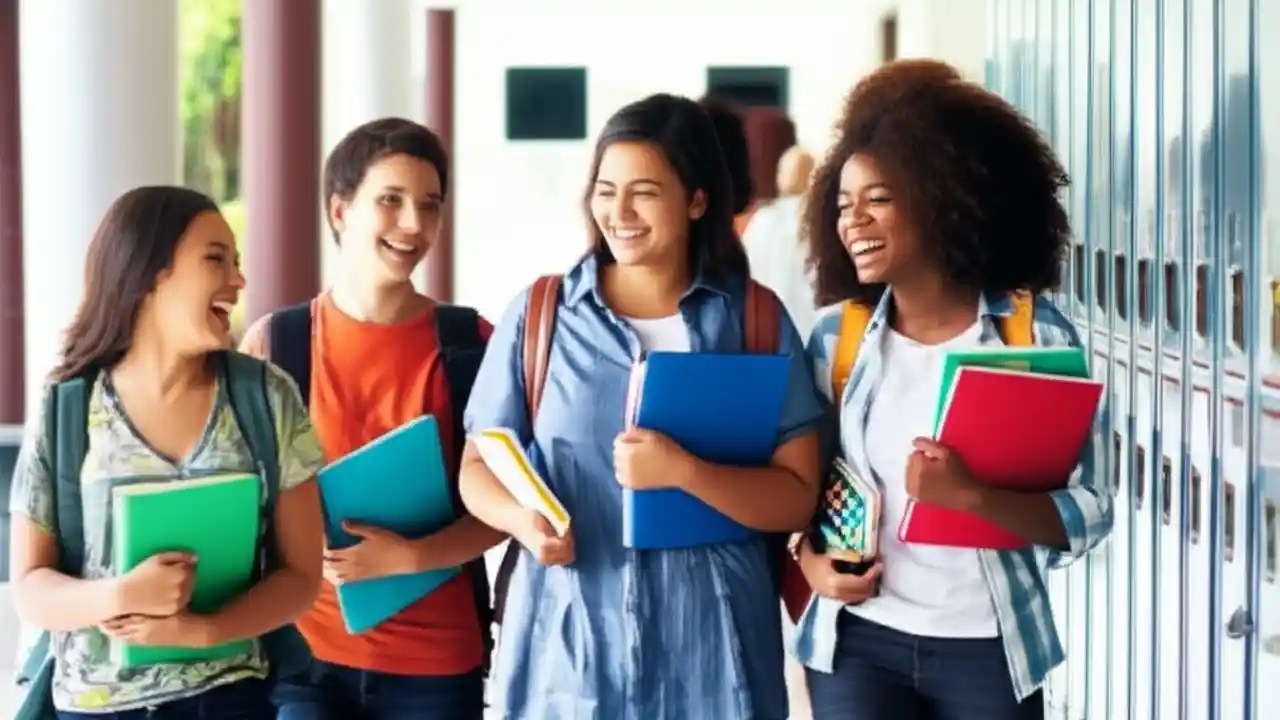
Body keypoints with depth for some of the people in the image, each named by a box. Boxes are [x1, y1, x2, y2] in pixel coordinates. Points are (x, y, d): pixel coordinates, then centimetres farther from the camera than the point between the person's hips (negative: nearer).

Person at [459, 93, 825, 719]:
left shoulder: (755, 318, 2)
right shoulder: (539, 314, 3)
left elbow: (795, 498, -2)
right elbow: (479, 464, 6)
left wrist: (685, 471, -18)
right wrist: (522, 519, -15)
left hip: (708, 642, 0)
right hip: (568, 635, 0)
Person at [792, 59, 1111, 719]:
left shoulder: (1036, 335, -6)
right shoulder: (836, 336, 1)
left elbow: (1087, 517, -9)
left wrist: (971, 494, -24)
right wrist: (808, 558, -10)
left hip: (989, 650, -1)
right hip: (856, 642, 1)